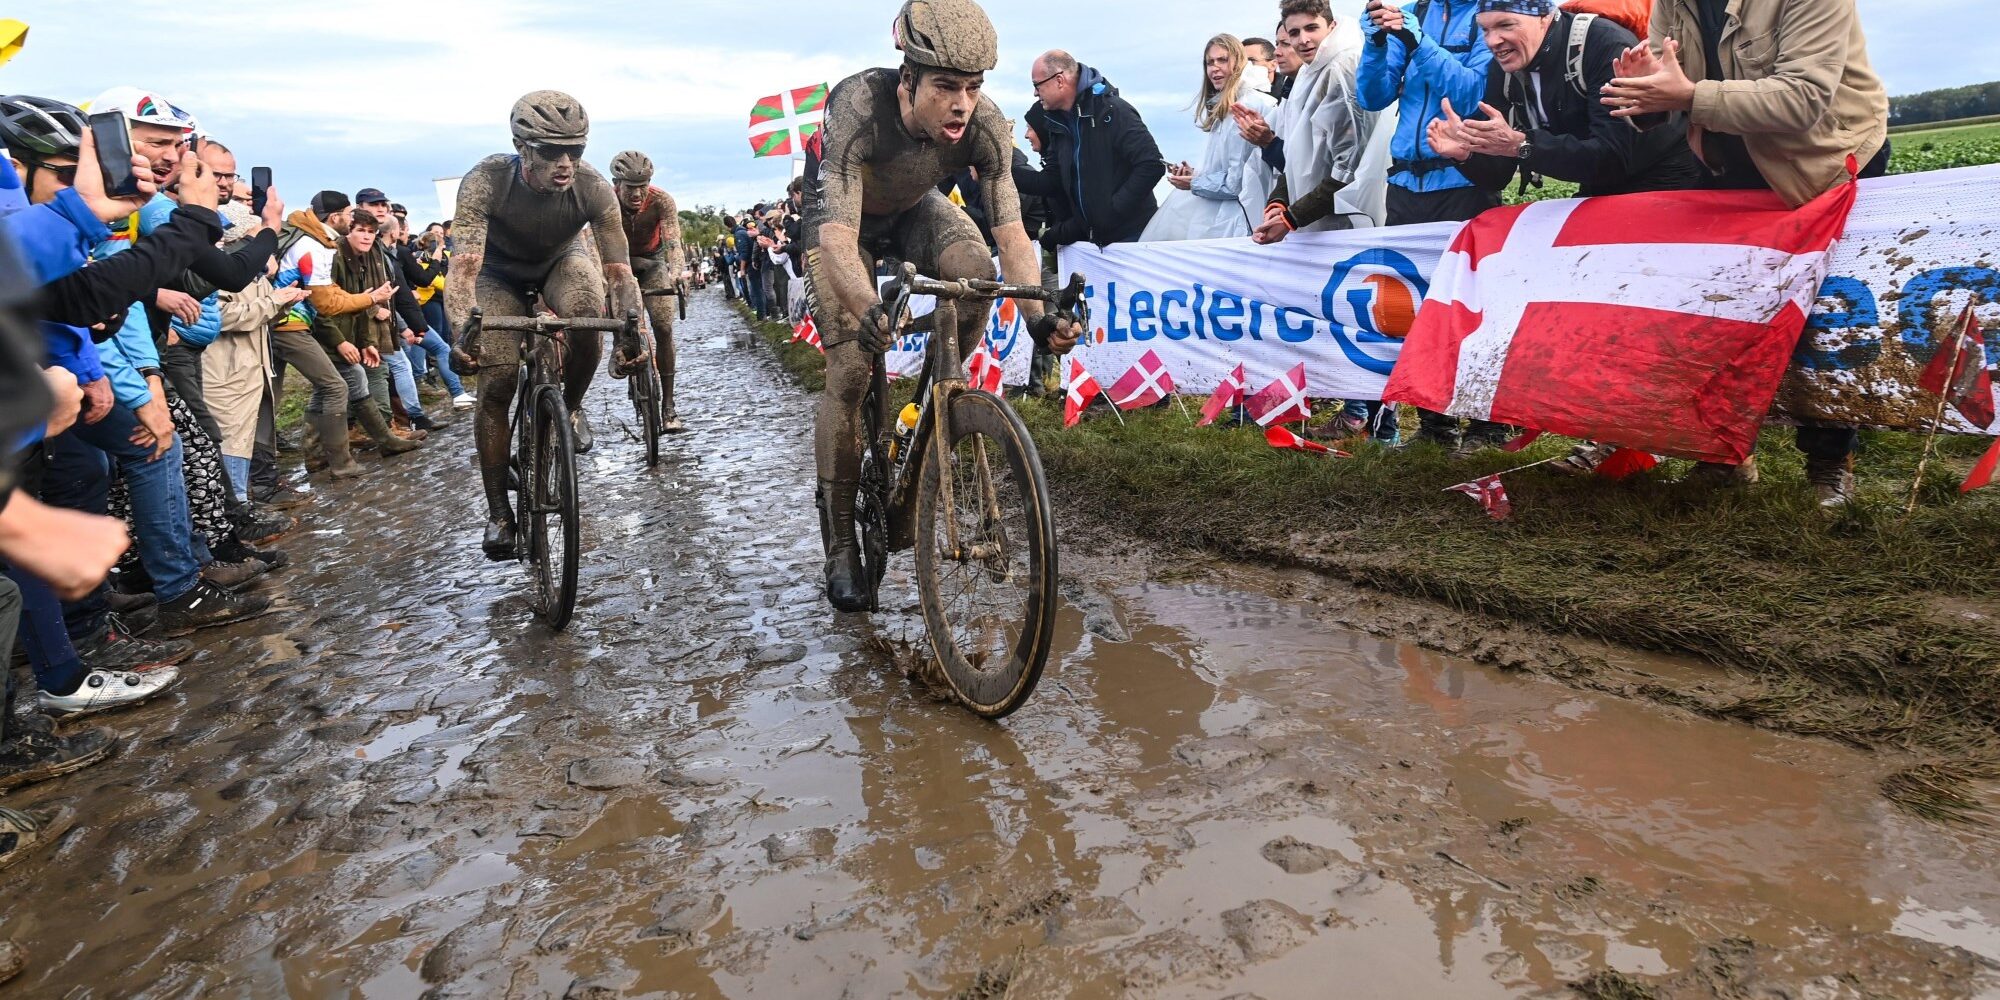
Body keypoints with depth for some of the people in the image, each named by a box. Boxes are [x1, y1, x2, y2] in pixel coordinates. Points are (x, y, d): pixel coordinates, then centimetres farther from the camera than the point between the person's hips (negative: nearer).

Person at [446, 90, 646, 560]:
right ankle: (499, 512, 2)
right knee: (495, 387, -12)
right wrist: (463, 331, -56)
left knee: (587, 311, -35)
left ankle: (571, 406, -5)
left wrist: (630, 334, -43)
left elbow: (619, 270, -28)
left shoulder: (593, 187, -30)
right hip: (500, 275, -1)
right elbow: (464, 268, -39)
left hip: (562, 261, 1)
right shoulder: (485, 181, -34)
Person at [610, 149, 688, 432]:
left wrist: (676, 272, -60)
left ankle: (667, 407, -8)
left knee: (664, 328, -12)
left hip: (652, 260, 0)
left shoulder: (662, 201, -29)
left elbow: (673, 241, -40)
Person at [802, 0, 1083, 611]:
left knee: (975, 273, -30)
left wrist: (1038, 316, -46)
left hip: (914, 212, 3)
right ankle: (840, 547, -2)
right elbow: (838, 236, -47)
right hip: (841, 219, -3)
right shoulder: (857, 108, -38)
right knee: (849, 372, -14)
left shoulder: (986, 125, -29)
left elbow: (1010, 230, -29)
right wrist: (871, 309, -66)